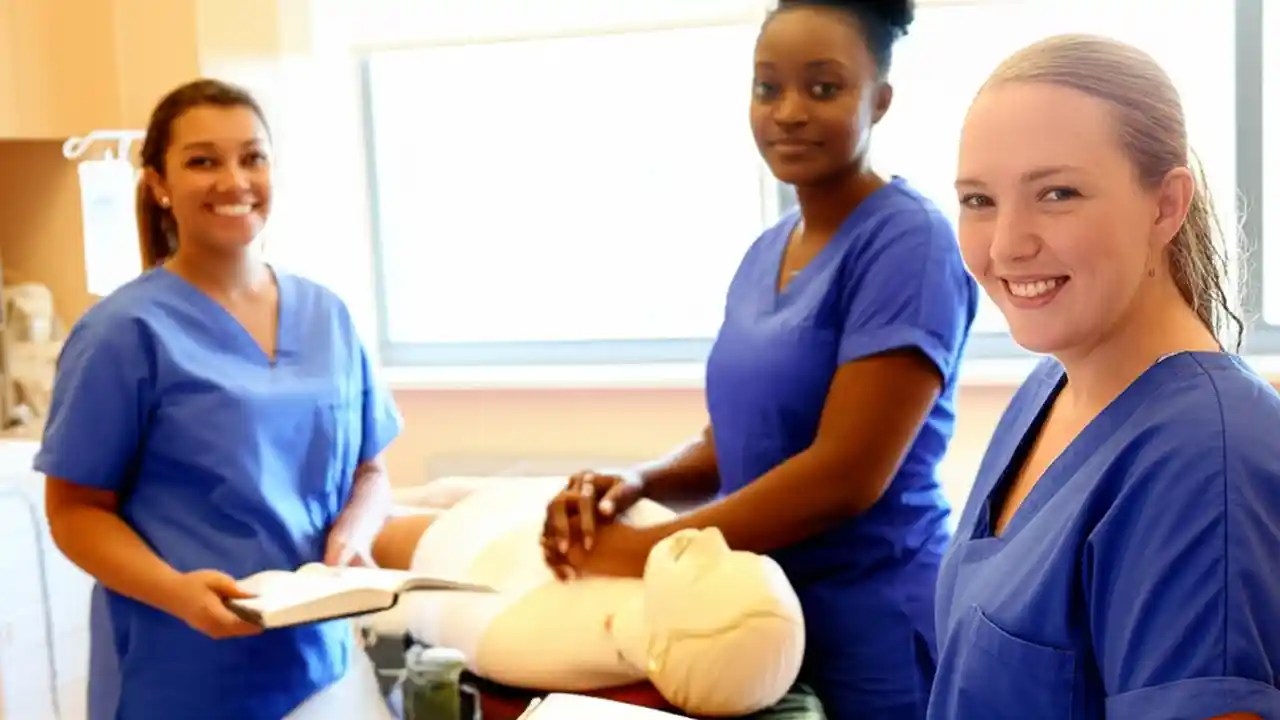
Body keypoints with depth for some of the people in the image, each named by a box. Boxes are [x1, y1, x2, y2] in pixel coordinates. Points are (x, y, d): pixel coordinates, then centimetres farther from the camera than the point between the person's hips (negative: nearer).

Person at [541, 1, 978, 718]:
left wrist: (644, 549, -19)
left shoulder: (908, 240, -15)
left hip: (875, 631, -7)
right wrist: (640, 482, -8)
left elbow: (845, 474, -21)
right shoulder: (767, 250, 8)